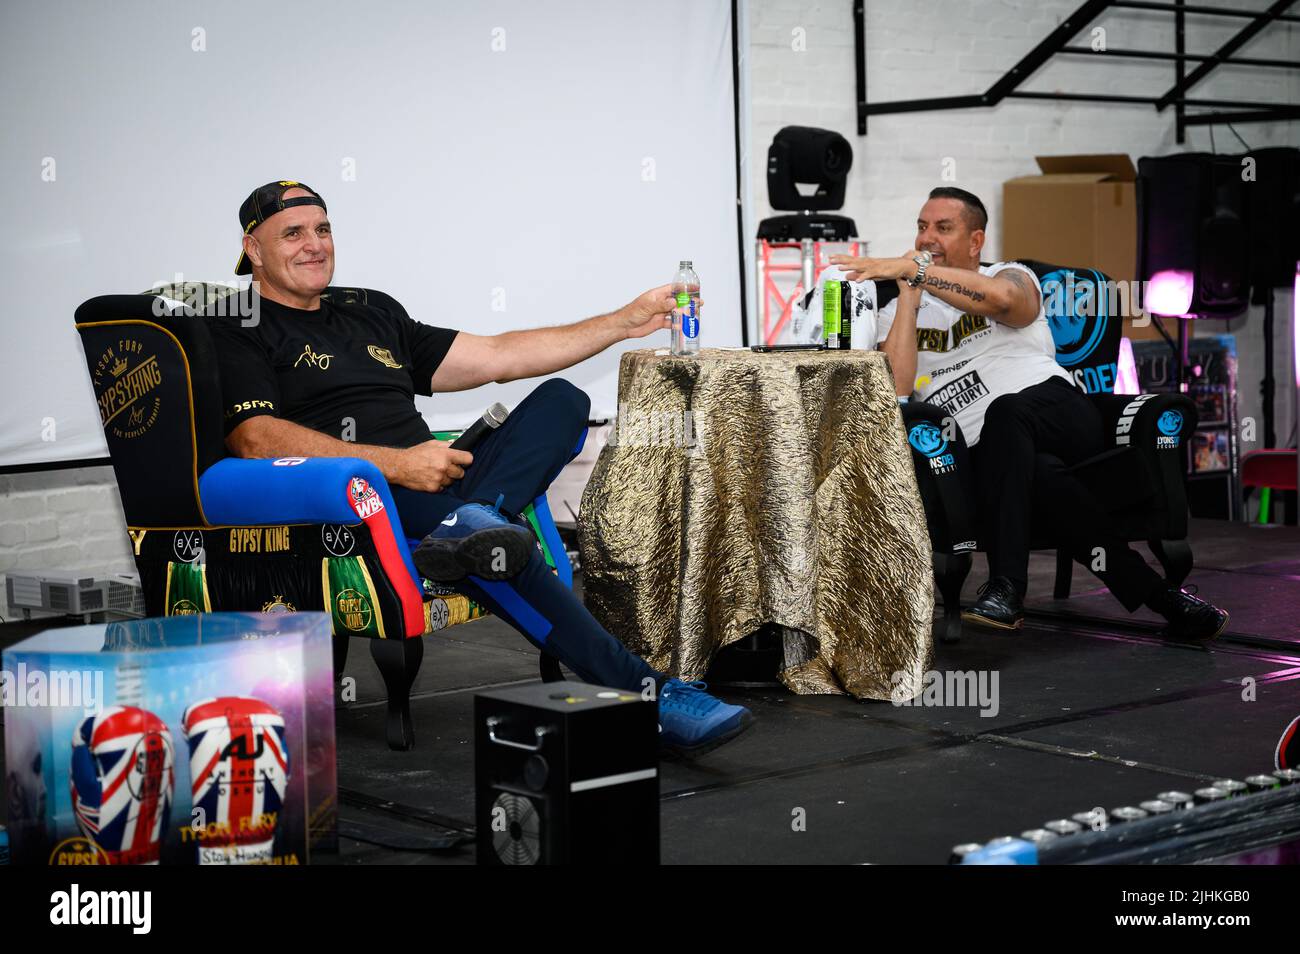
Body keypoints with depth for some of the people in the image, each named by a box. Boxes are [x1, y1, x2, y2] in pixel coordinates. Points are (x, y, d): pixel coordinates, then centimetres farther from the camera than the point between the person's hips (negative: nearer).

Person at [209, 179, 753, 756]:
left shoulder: (375, 321, 31)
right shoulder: (238, 334, 9)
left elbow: (496, 356, 28)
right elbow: (255, 438, -10)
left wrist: (625, 322, 22)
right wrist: (394, 464, -19)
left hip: (433, 486, 7)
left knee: (561, 400, -10)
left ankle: (469, 523, -40)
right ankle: (646, 695, -36)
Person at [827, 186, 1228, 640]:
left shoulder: (1013, 275, 14)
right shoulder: (895, 314, 20)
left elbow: (1001, 298, -16)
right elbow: (894, 394, -2)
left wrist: (913, 269, -21)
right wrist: (909, 296, 0)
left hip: (1057, 408, -1)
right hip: (989, 459, 1)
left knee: (1006, 412, -37)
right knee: (1043, 476, -35)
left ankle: (1006, 587, -41)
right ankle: (1159, 595, -31)